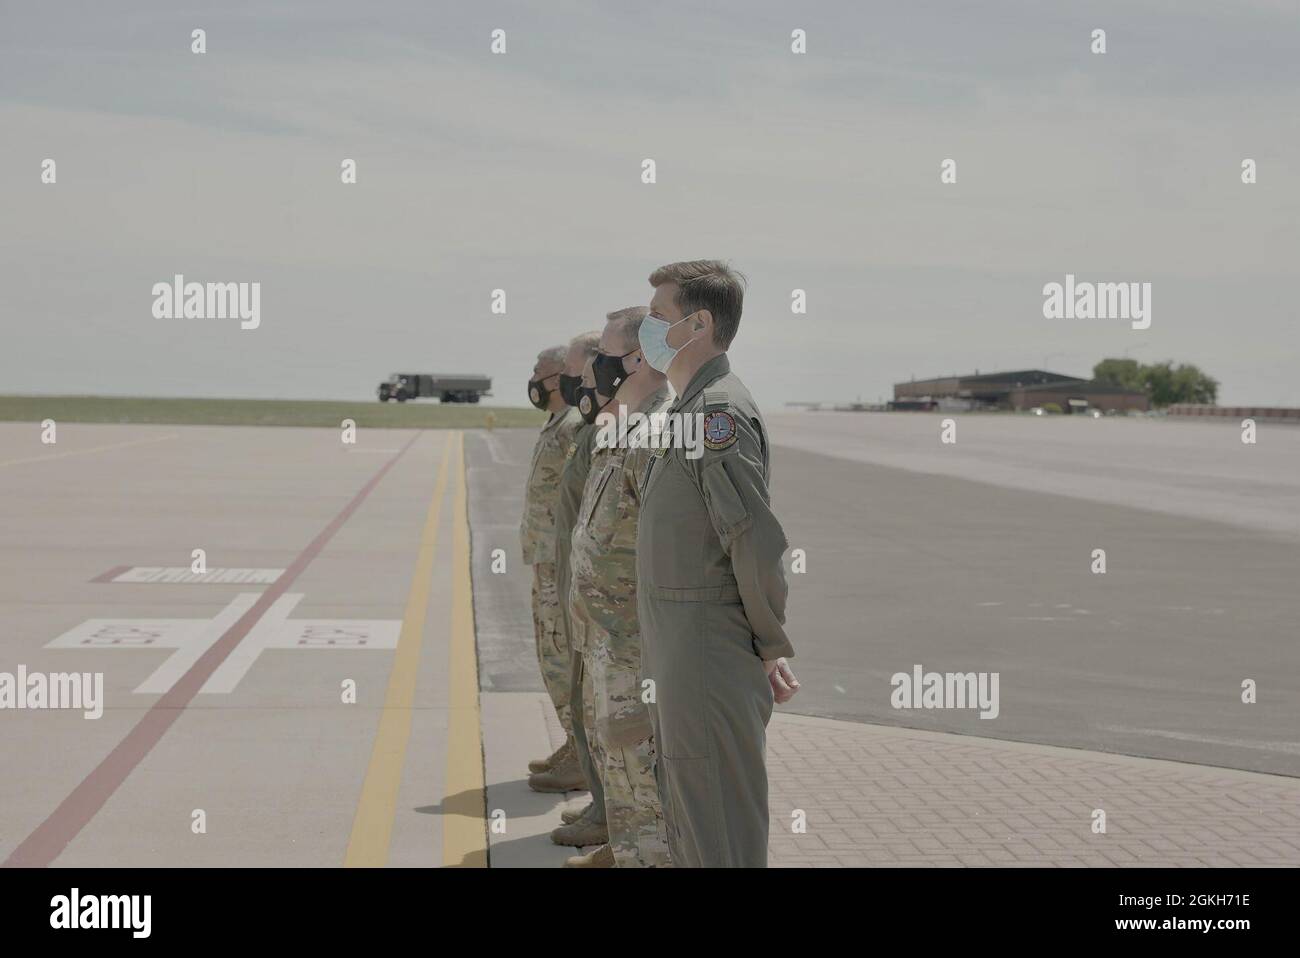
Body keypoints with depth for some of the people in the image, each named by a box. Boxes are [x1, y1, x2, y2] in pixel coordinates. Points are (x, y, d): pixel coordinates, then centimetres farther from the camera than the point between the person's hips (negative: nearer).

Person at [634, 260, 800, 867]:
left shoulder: (719, 412, -18)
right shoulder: (686, 409, 15)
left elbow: (757, 543, -23)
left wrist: (770, 646, -11)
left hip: (710, 659, -10)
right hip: (679, 658, 10)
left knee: (720, 839, -2)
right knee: (686, 825, 20)